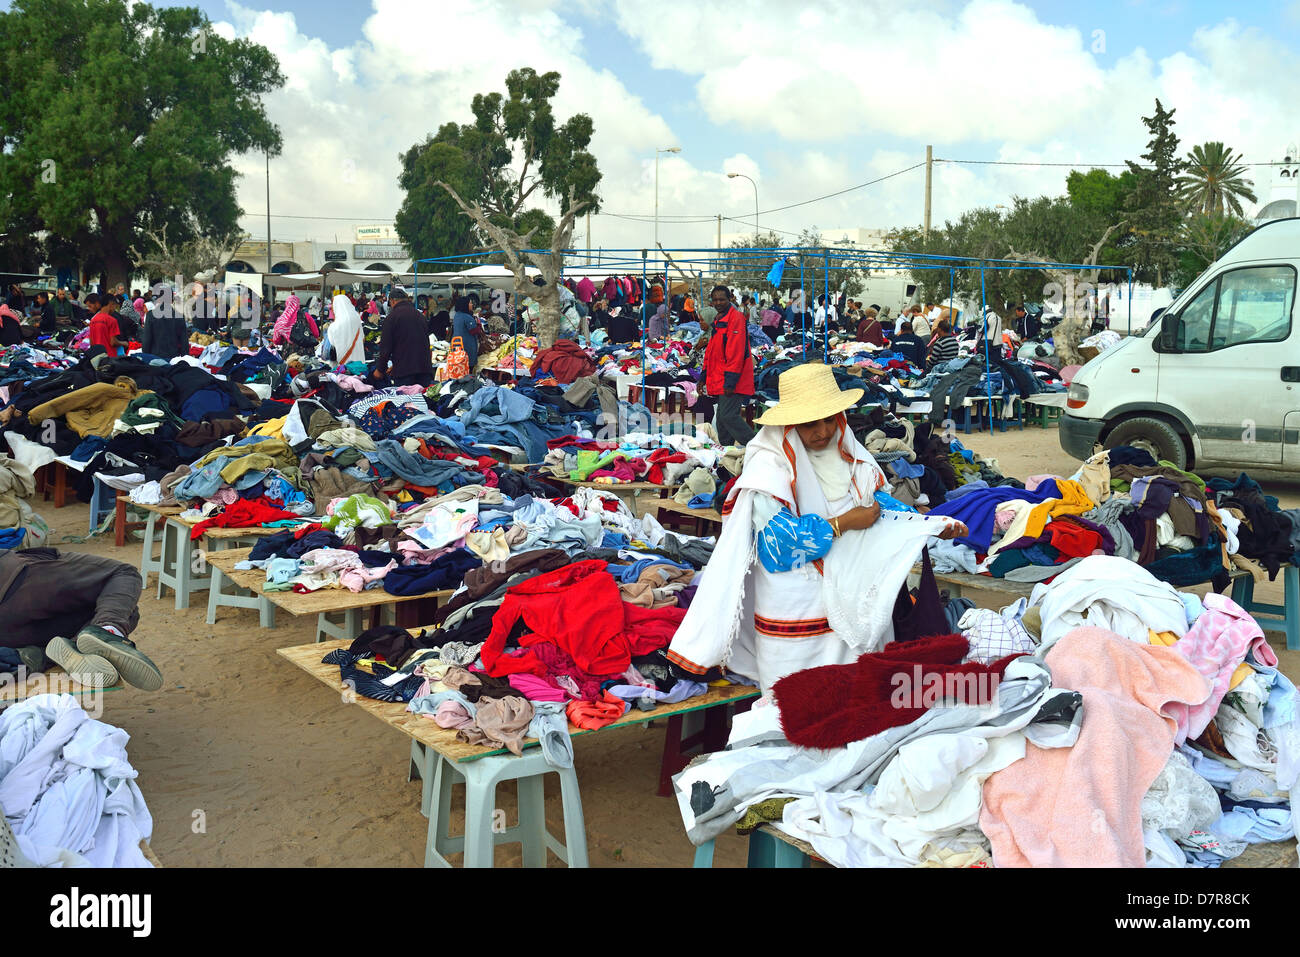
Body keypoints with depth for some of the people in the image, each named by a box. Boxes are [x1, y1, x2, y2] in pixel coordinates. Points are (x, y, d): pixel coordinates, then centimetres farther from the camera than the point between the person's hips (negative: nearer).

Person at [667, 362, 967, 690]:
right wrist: (842, 523, -14)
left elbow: (880, 502, 11)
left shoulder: (849, 453, 8)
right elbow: (776, 537, -19)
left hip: (849, 599, 5)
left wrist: (932, 525, -3)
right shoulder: (769, 465, -12)